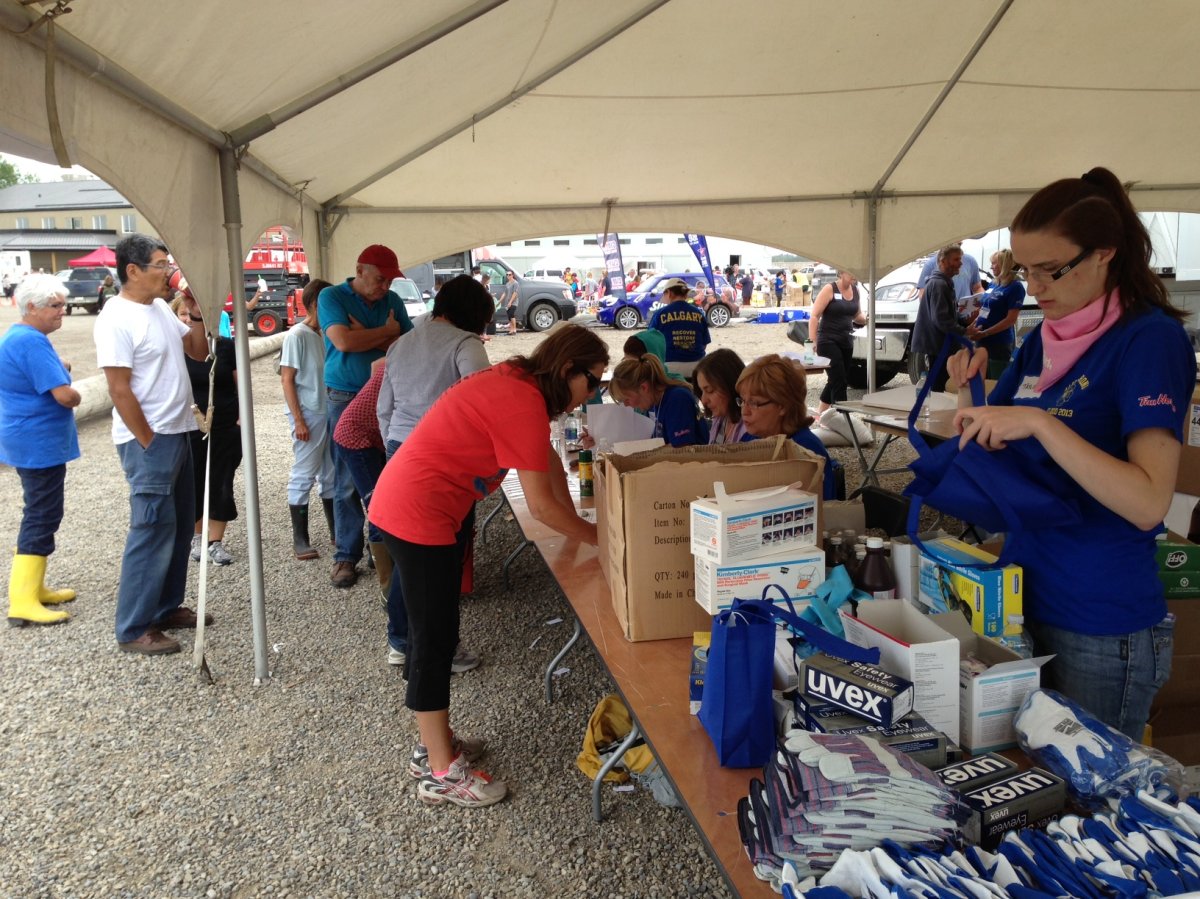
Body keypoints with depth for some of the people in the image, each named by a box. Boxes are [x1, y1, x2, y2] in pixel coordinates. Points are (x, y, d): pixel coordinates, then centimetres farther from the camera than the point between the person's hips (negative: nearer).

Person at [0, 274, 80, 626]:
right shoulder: (32, 342, -20)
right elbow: (64, 396, -26)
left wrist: (58, 371, 7)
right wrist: (74, 394, -3)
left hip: (29, 441, 11)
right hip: (40, 444, -11)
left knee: (39, 514, 18)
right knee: (42, 518, -7)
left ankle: (32, 586, 26)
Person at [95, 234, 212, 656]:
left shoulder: (161, 308, 9)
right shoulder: (116, 318, -17)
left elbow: (199, 349, 17)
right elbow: (119, 389, -19)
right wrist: (148, 444, -17)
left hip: (177, 433, 9)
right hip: (148, 440, -9)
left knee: (180, 526, 15)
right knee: (153, 531, -4)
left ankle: (167, 607, 28)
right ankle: (133, 629, 6)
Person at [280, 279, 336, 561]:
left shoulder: (324, 334, 9)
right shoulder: (297, 335, -10)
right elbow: (287, 380, -11)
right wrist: (298, 420, -14)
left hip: (330, 412, 7)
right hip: (310, 415, -7)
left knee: (331, 475, 13)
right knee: (303, 476, 0)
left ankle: (336, 532, 24)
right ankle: (300, 540, 9)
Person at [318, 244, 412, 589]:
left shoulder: (392, 301, 8)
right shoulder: (332, 297, -2)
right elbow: (343, 341, -18)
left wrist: (368, 338, -12)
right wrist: (387, 331, -7)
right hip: (347, 399, -3)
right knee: (348, 483, 1)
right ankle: (347, 555, 10)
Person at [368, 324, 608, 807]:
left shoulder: (517, 382, 8)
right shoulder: (523, 402, -21)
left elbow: (547, 458, 14)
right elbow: (541, 505, -19)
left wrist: (576, 523, 9)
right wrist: (597, 537, -6)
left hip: (407, 504, 10)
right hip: (419, 514, -10)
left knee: (434, 633, 18)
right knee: (435, 638, 0)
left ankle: (433, 744, 33)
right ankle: (442, 773, 13)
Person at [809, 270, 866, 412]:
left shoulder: (855, 290, 9)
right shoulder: (829, 289, -10)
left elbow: (857, 316, 21)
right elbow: (814, 316, -13)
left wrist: (867, 319, -1)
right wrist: (812, 341, -19)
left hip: (847, 341, 7)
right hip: (828, 341, -7)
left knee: (835, 380, 13)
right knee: (839, 381, -11)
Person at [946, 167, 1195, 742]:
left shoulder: (1150, 338, -14)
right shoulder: (1042, 339, 6)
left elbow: (1149, 503, -24)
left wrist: (1040, 422, -30)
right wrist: (967, 395, -7)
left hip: (1103, 630, -6)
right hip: (1027, 602, 7)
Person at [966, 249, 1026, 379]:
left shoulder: (1015, 287, -11)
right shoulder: (993, 286, 12)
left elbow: (1011, 319, -17)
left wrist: (984, 333, -20)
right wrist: (971, 327, 1)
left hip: (999, 343, -8)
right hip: (983, 342, 8)